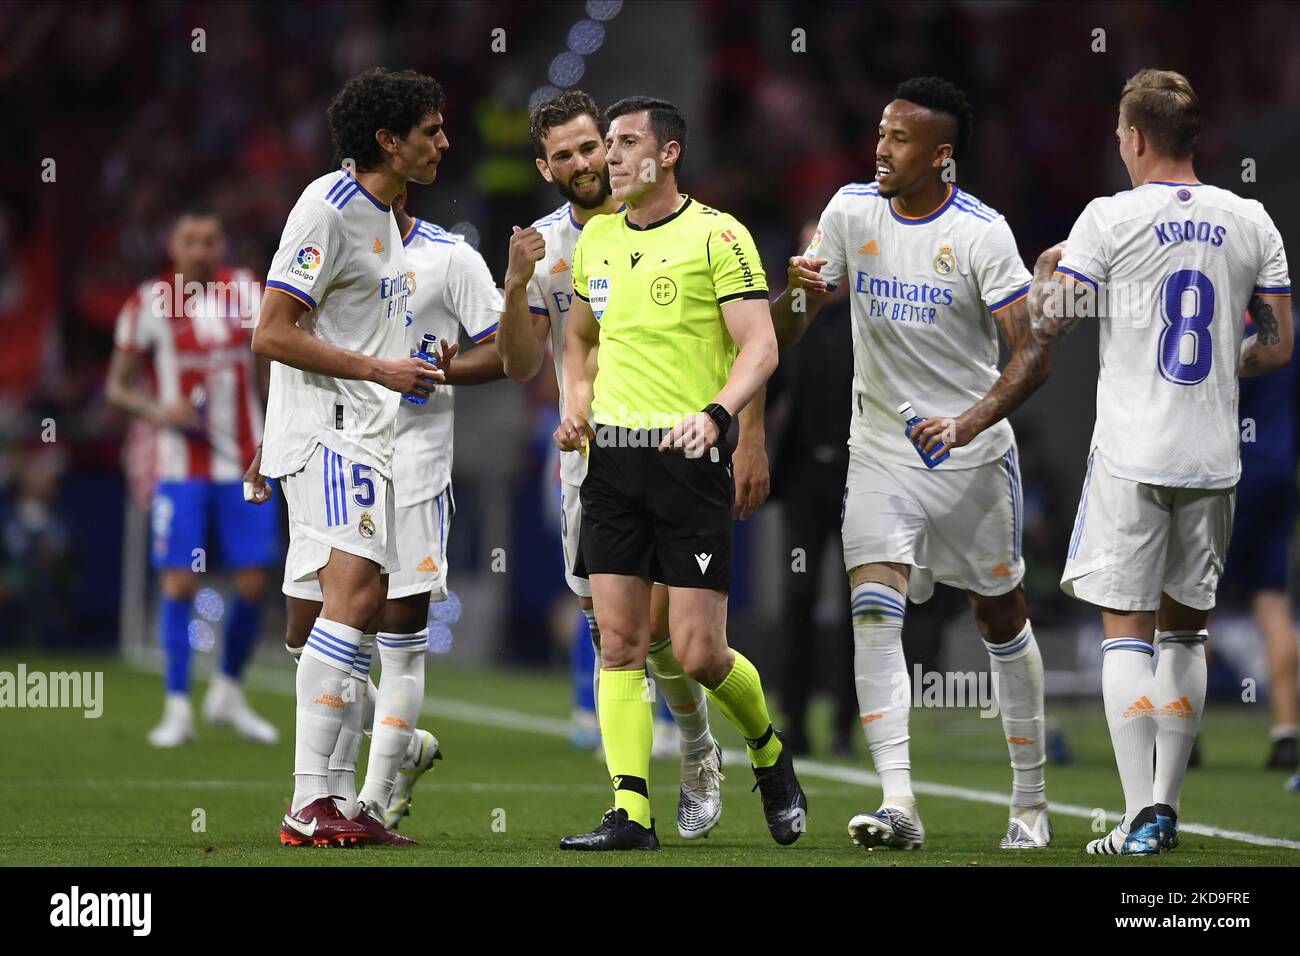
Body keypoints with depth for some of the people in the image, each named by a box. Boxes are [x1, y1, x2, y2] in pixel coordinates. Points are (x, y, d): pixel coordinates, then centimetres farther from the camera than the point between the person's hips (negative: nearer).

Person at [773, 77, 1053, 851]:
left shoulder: (981, 233, -13)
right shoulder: (851, 211, -1)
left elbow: (1033, 354, -17)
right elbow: (787, 332, 6)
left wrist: (968, 423, -32)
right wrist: (799, 293, -18)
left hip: (975, 458, -2)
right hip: (882, 455, 2)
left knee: (1002, 618, 10)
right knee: (875, 612, -16)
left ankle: (1031, 801, 25)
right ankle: (898, 806, -22)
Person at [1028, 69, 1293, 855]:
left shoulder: (1111, 219, -7)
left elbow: (1046, 326, -6)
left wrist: (1044, 272, 14)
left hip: (1132, 456, -4)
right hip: (1214, 458, 4)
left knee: (1127, 630, -1)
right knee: (1186, 628, 15)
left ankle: (1141, 818, -9)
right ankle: (1165, 802, 16)